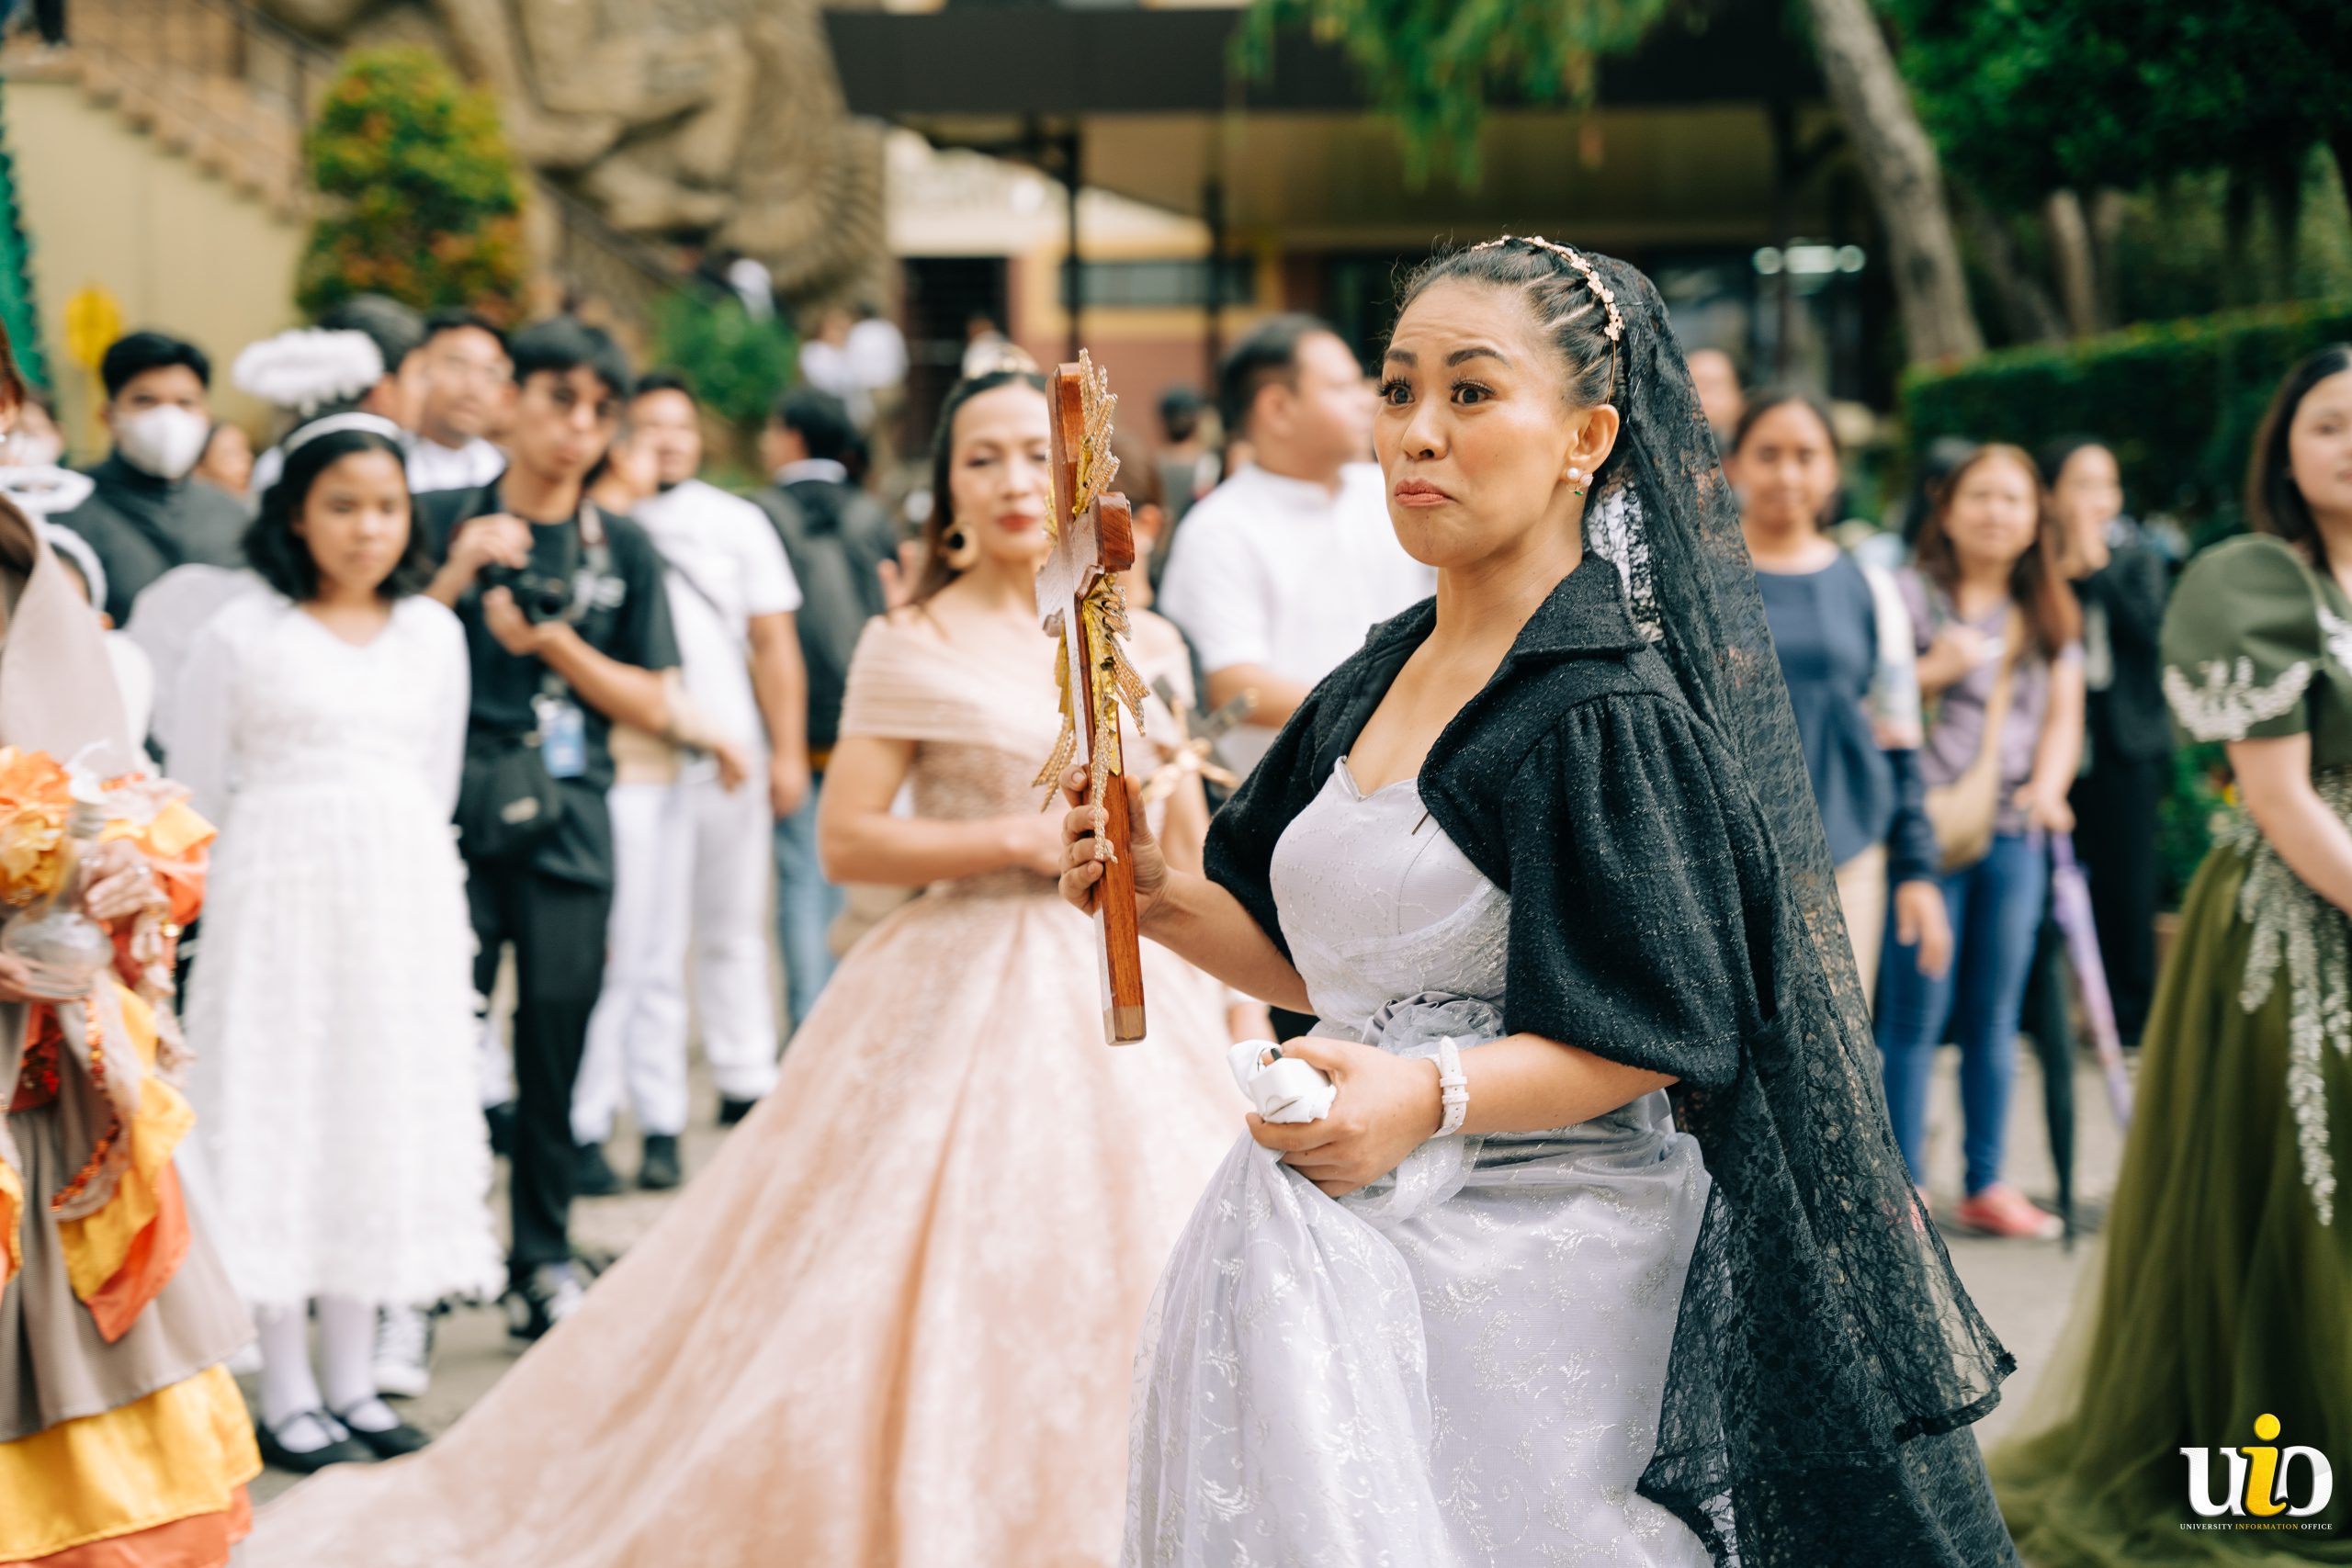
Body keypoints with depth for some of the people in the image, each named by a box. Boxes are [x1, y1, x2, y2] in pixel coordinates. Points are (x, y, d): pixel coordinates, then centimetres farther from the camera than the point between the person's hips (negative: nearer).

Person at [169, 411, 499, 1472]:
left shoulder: (433, 635, 8)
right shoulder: (242, 636, -4)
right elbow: (194, 791, 2)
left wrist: (418, 888, 14)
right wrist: (228, 898, 6)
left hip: (402, 904, 4)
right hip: (278, 899, -4)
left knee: (387, 1115, 6)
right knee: (277, 1120, -1)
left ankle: (351, 1373, 16)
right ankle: (286, 1389, 4)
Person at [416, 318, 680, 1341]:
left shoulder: (624, 550, 11)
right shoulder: (442, 523, 5)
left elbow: (650, 705, 9)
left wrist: (554, 642, -5)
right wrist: (455, 578, -12)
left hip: (569, 822, 2)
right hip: (453, 812, -2)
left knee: (556, 1044, 3)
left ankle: (543, 1263, 15)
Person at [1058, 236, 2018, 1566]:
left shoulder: (1608, 709, -14)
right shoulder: (1379, 681, 12)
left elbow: (1658, 1035, -17)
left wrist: (1435, 1095, -29)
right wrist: (1159, 897, 4)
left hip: (1532, 1282, -8)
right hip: (1337, 1264, 8)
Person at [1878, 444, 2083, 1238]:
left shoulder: (2050, 615, 16)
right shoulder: (1910, 594, 0)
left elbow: (2064, 714, 13)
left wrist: (2048, 786, -4)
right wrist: (1932, 671, -16)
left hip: (2013, 834, 5)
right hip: (1925, 823, -5)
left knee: (1994, 1015, 9)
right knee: (1916, 1014, -4)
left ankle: (1986, 1184, 17)